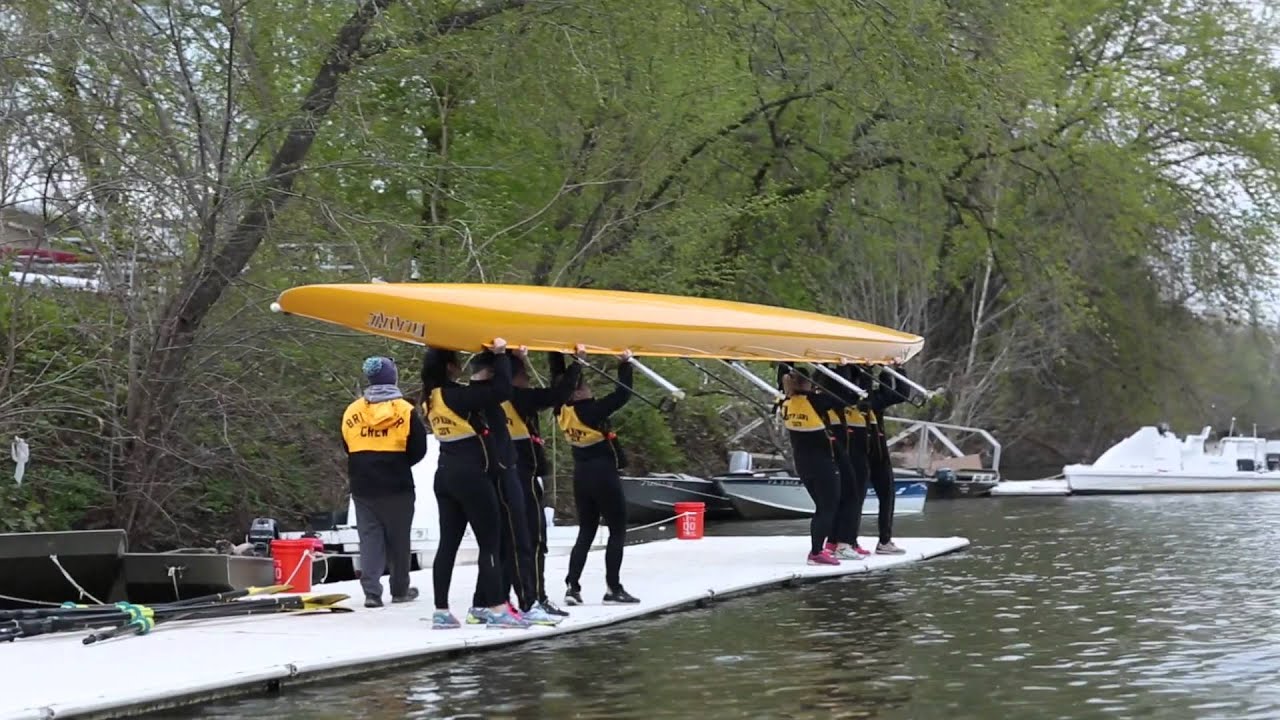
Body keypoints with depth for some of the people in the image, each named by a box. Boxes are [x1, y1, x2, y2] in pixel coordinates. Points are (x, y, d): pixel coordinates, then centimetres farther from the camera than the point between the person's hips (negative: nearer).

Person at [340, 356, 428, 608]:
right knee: (398, 538, 10)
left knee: (370, 537, 5)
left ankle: (371, 591, -6)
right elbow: (418, 450, -5)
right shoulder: (406, 411, -9)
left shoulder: (352, 411, 0)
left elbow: (347, 447, 9)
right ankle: (400, 589, 20)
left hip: (362, 487, 2)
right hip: (397, 487, -2)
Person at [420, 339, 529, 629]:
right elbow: (501, 390, -25)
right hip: (471, 476, -8)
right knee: (490, 542, -3)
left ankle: (441, 611, 7)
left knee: (448, 543, 8)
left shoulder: (431, 398, 8)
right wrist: (501, 355, -13)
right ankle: (496, 608, -4)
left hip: (446, 475, 8)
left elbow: (477, 400, 18)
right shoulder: (456, 395, -17)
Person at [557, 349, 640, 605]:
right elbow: (623, 394, -20)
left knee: (586, 532, 14)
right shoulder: (593, 410, -19)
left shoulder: (562, 410, -2)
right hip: (604, 476, -7)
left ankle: (572, 587, 5)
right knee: (617, 531, 3)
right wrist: (625, 364, -13)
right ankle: (613, 588, 0)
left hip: (581, 476, 7)